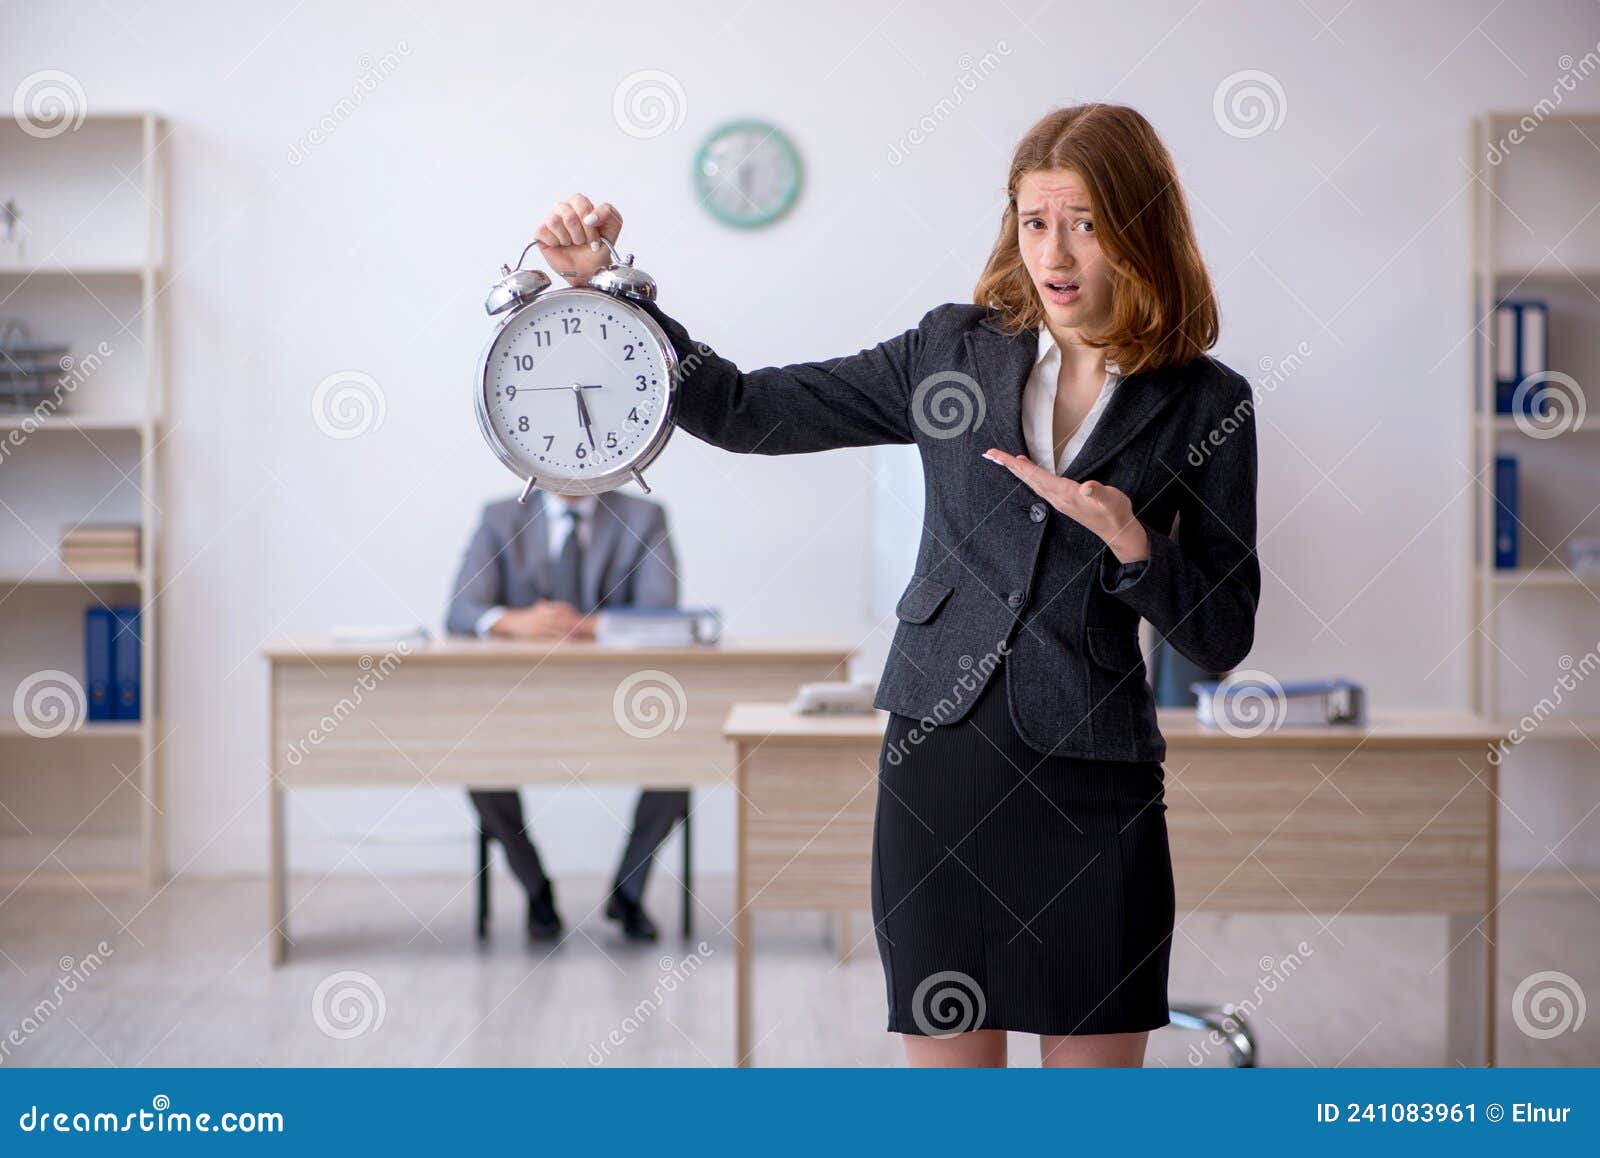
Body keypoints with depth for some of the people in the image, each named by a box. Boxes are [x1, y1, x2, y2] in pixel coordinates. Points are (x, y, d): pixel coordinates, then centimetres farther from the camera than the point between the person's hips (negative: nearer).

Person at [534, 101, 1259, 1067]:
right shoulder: (956, 351, 7)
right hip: (941, 756, 2)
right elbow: (740, 410, 7)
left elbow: (1222, 639, 2)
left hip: (1093, 778, -1)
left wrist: (1129, 541, -15)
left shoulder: (1206, 404, 1)